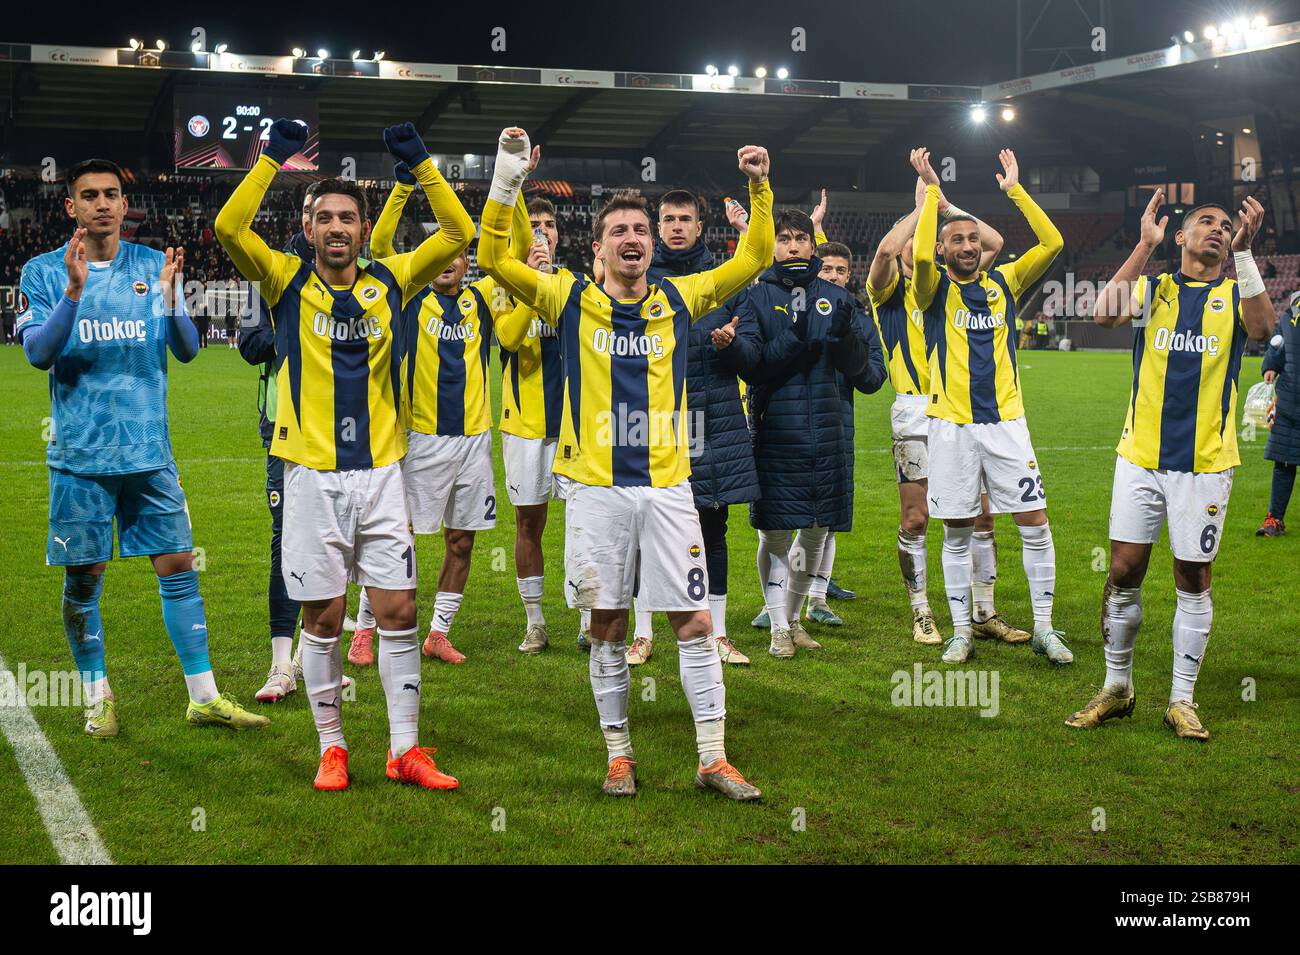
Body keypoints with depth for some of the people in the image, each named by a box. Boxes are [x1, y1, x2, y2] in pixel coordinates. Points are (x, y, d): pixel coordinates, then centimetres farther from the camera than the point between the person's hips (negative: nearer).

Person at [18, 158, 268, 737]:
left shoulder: (154, 267, 5)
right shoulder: (44, 272, 0)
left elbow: (187, 350, 1)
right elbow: (38, 353, -11)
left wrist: (170, 299, -19)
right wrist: (74, 292, -26)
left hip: (149, 450, 2)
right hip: (80, 453, -2)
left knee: (178, 566, 2)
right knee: (84, 577, 4)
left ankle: (204, 697, 10)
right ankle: (96, 695, 21)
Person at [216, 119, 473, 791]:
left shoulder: (390, 283, 8)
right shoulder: (289, 284, 2)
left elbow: (458, 234, 4)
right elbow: (229, 228, -12)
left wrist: (421, 164, -3)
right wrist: (272, 158, -14)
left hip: (381, 471, 2)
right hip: (313, 476, -2)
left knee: (398, 611, 2)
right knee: (323, 617, 5)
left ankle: (405, 749, 11)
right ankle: (331, 747, 18)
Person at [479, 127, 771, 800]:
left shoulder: (679, 300, 8)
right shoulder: (572, 299, 3)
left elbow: (754, 259, 9)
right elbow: (493, 259, -4)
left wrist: (760, 189, -3)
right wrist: (507, 180, -13)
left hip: (666, 485, 1)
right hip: (596, 486, -1)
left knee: (694, 622, 1)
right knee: (607, 626, 6)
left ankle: (713, 758, 10)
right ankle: (619, 754, 20)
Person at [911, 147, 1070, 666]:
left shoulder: (1003, 283, 9)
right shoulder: (936, 288, 1)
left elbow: (1052, 243, 1)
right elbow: (919, 254, -21)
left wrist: (1015, 189, -1)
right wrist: (931, 188, -15)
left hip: (1006, 421, 2)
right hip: (952, 425, -2)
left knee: (1035, 525, 0)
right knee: (957, 533, 5)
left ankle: (1044, 627, 11)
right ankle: (961, 631, 16)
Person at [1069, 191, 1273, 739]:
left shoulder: (1235, 295, 6)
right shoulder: (1153, 289, 7)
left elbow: (1261, 329, -18)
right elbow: (1104, 314, -15)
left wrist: (1243, 251, -23)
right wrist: (1146, 244, -15)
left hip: (1204, 465, 0)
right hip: (1140, 459, 1)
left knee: (1193, 581, 4)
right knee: (1123, 574, 2)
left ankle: (1182, 700, 16)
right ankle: (1116, 689, 18)